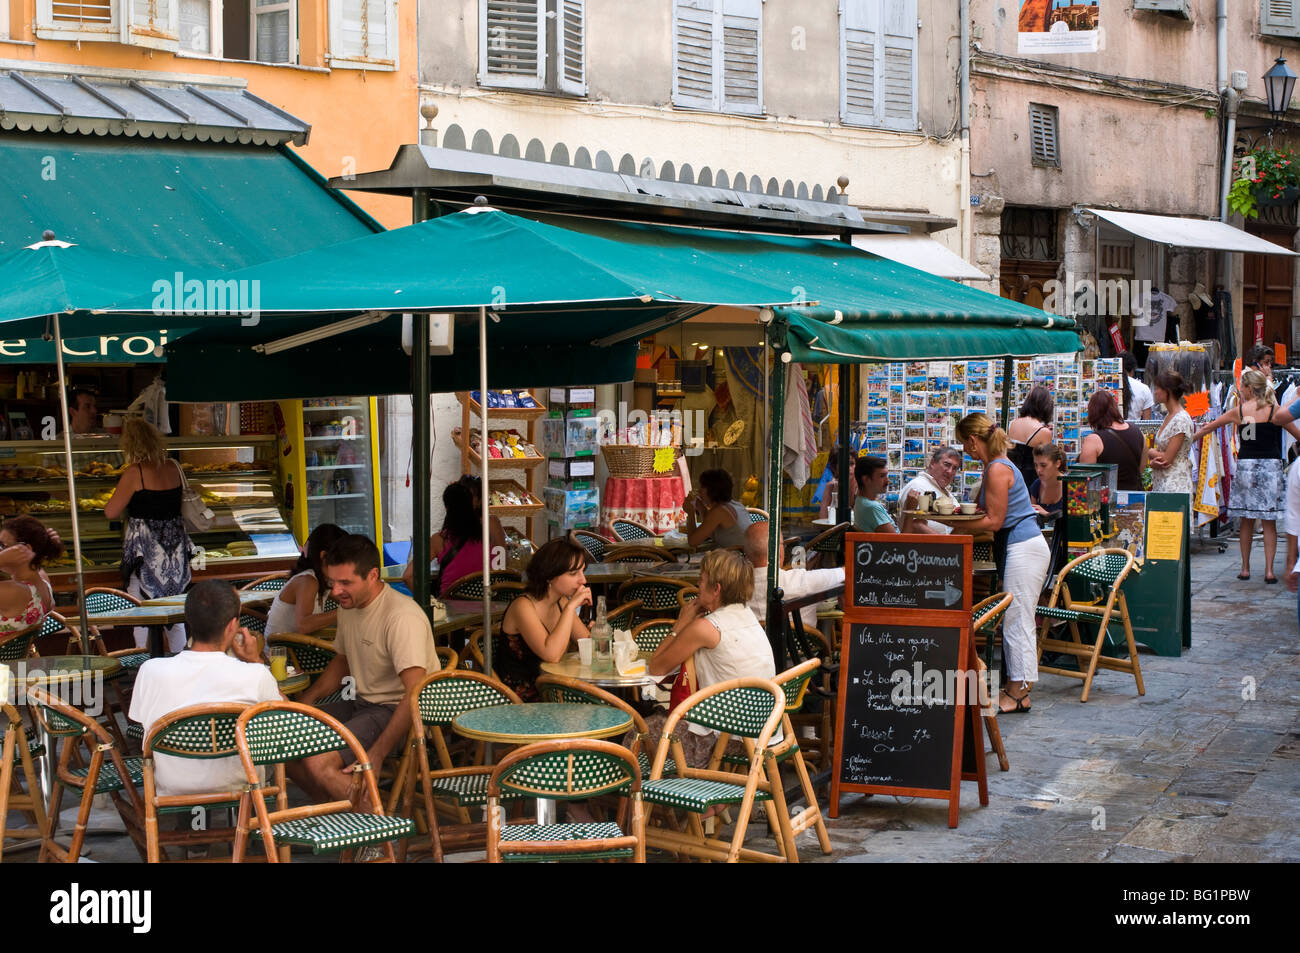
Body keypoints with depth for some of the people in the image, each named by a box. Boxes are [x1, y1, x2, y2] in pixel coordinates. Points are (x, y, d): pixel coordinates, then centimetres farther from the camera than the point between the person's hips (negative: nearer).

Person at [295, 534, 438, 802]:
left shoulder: (402, 617, -22)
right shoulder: (348, 606, 7)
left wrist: (376, 755, -30)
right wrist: (303, 702, 10)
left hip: (396, 713, -10)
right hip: (361, 704, 10)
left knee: (318, 762, -27)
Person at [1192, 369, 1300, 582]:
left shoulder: (1239, 411, 0)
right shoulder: (1275, 410, -1)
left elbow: (1208, 427, 11)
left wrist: (1188, 439, 25)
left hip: (1246, 466, 0)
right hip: (1271, 466, 0)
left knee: (1246, 521, 10)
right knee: (1269, 522, 3)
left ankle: (1245, 568, 14)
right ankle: (1269, 570, 0)